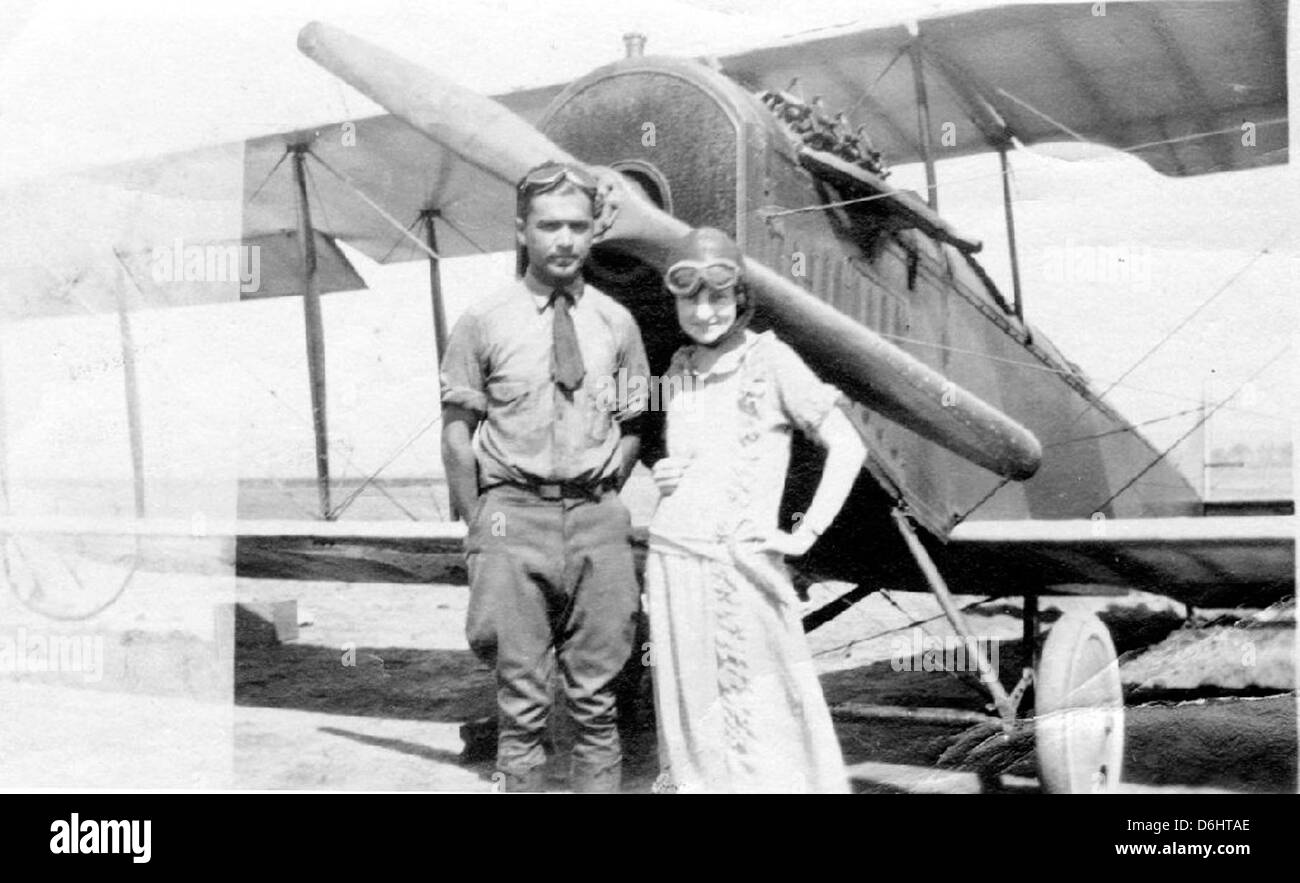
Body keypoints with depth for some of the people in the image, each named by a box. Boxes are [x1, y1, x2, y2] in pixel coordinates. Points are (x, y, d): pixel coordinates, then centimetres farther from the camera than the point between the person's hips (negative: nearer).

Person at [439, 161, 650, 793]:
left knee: (596, 692, 8)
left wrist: (603, 495, 4)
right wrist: (478, 526, -1)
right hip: (514, 511, -2)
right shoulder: (482, 322, -1)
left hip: (596, 515, 2)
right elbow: (457, 433, 2)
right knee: (522, 695, 0)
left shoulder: (616, 323, 6)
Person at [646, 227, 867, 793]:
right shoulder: (678, 371, 13)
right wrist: (659, 476, 6)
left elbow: (847, 447, -5)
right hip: (671, 558, 5)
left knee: (761, 716, -2)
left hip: (742, 564, -5)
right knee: (687, 713, 10)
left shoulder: (770, 360, -3)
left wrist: (806, 533, -9)